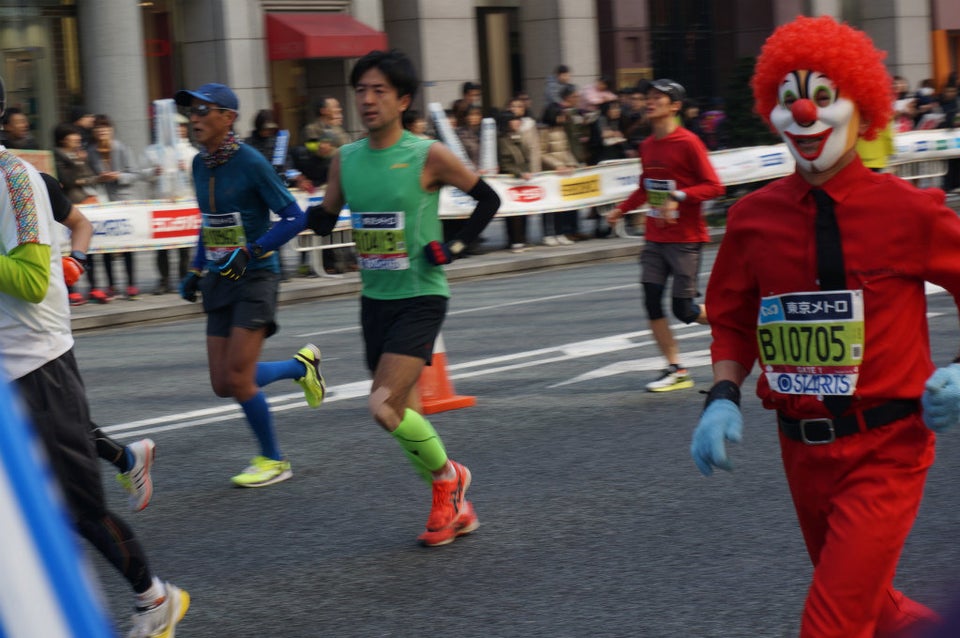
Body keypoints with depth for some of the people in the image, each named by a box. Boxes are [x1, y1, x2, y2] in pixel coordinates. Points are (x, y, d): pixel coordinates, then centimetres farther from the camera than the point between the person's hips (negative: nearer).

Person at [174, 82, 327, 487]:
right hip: (220, 281, 7)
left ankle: (273, 460, 10)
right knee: (223, 385, 5)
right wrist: (196, 271, 14)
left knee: (238, 378, -10)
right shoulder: (200, 165, 7)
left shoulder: (250, 163, -15)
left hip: (255, 277, -7)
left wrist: (250, 252, -21)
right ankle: (301, 365, 29)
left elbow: (294, 218, -14)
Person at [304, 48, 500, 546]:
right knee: (404, 413, 11)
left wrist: (456, 247, -7)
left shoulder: (428, 156, -10)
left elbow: (488, 199, 1)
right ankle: (452, 505, 29)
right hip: (375, 298, 6)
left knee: (385, 407, -18)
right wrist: (313, 214, -9)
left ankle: (448, 476, 9)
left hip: (420, 297, -6)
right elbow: (325, 221, 13)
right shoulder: (345, 160, 4)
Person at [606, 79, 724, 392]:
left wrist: (679, 197, -26)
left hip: (685, 239, -7)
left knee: (684, 309, -5)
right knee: (652, 302, -2)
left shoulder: (688, 143, -11)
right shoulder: (647, 146, 10)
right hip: (655, 237, 7)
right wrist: (621, 209, 11)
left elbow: (714, 187, -14)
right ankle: (676, 370, 7)